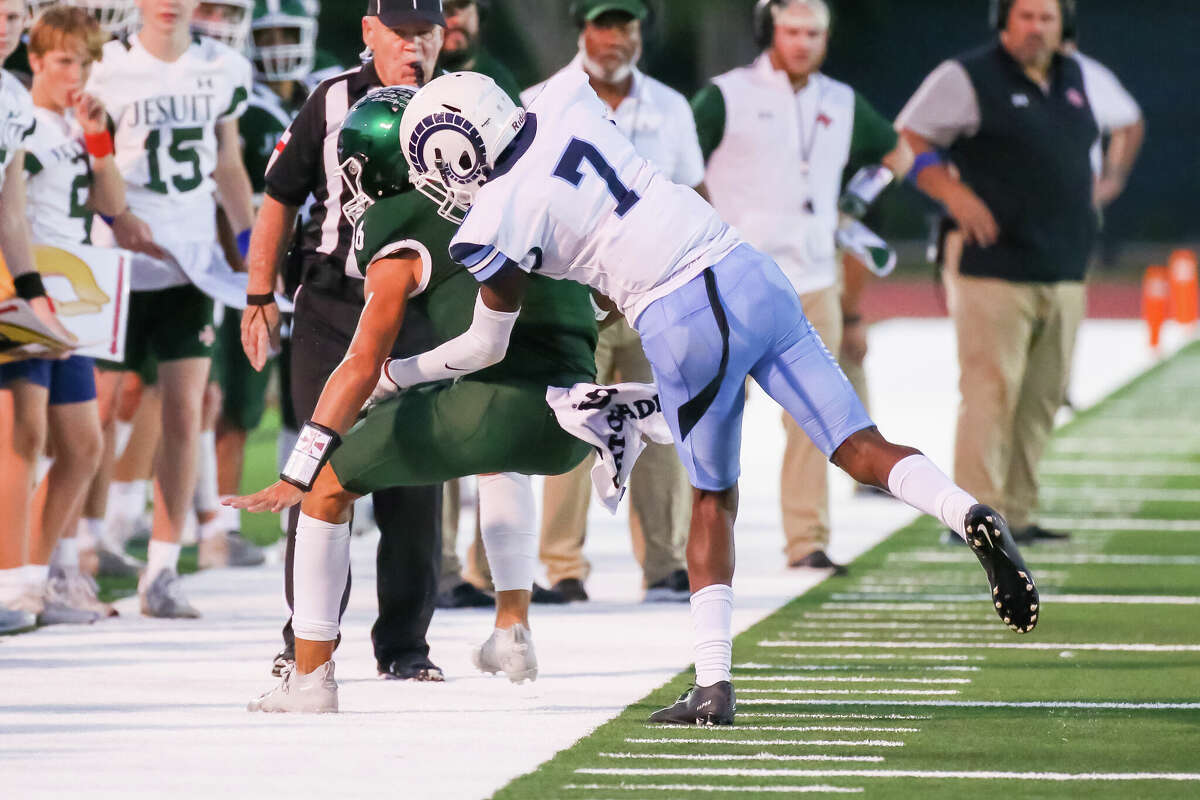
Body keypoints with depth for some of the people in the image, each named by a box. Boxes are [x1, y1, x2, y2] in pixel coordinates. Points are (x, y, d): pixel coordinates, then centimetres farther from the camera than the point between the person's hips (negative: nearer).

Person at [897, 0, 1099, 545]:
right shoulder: (967, 79, -3)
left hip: (1064, 273, 7)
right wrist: (954, 193, -18)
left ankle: (1017, 514, 12)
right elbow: (905, 140, -5)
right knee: (991, 388, -12)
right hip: (994, 269, -7)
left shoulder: (1074, 80, 16)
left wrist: (1094, 190, 21)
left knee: (1044, 396, 7)